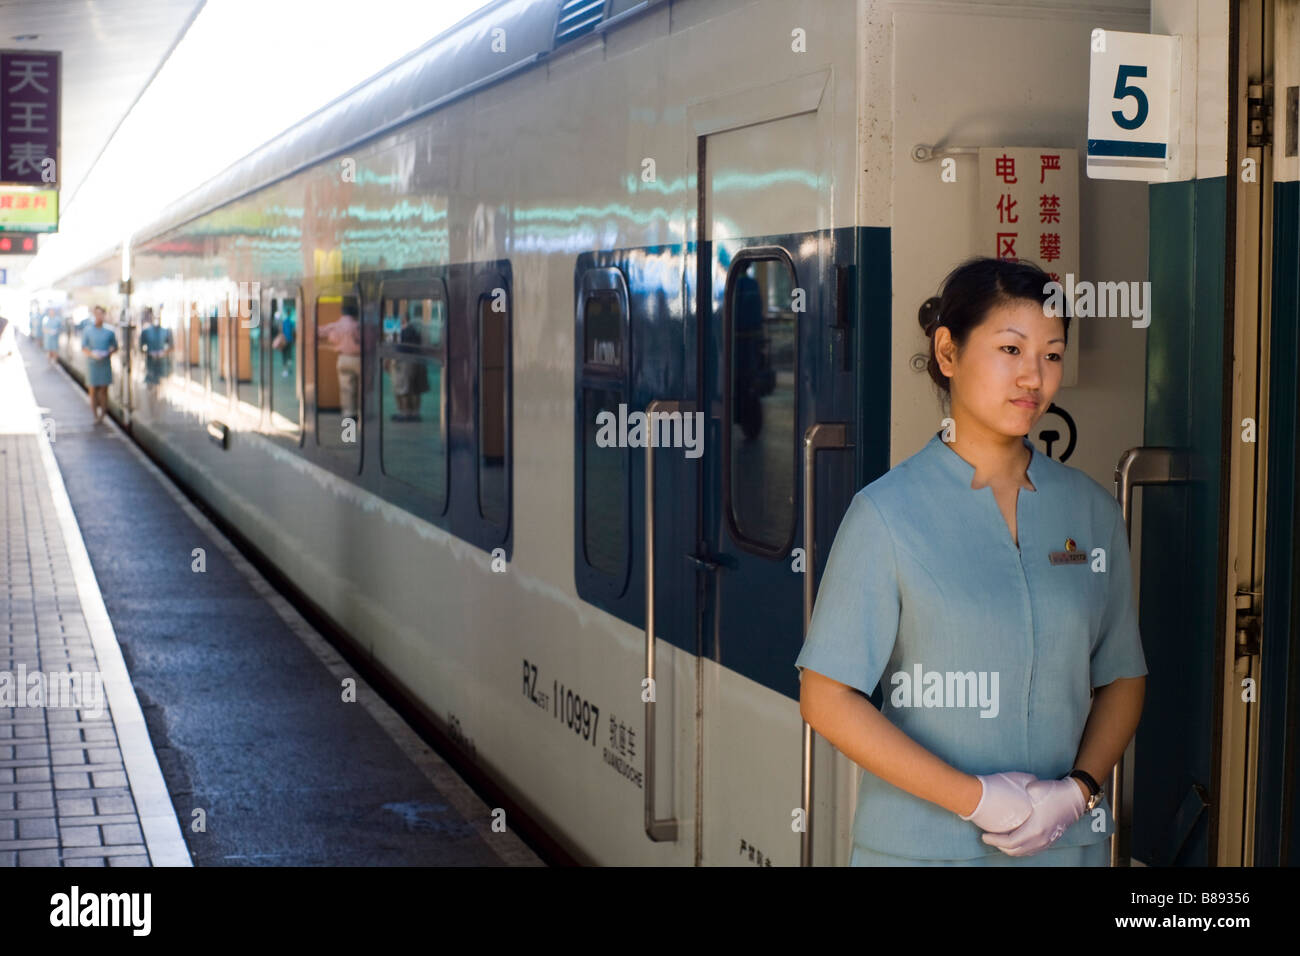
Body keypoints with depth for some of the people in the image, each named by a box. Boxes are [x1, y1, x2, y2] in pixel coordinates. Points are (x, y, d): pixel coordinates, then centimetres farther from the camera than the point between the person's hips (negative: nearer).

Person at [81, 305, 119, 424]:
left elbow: (115, 346, 10)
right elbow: (83, 347, 4)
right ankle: (95, 416, 5)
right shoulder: (88, 331, 3)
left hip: (105, 364, 0)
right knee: (93, 390, -1)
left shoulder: (109, 331, 4)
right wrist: (92, 354, -15)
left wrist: (108, 352, -10)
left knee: (104, 390, -1)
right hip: (92, 364, 0)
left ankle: (102, 415, 6)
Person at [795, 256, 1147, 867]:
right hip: (918, 843, -3)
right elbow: (825, 698, -11)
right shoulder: (888, 511, -9)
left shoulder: (1092, 509, 3)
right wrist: (974, 797, -15)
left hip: (1067, 841, 3)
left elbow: (1123, 677, 8)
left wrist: (1077, 790, -8)